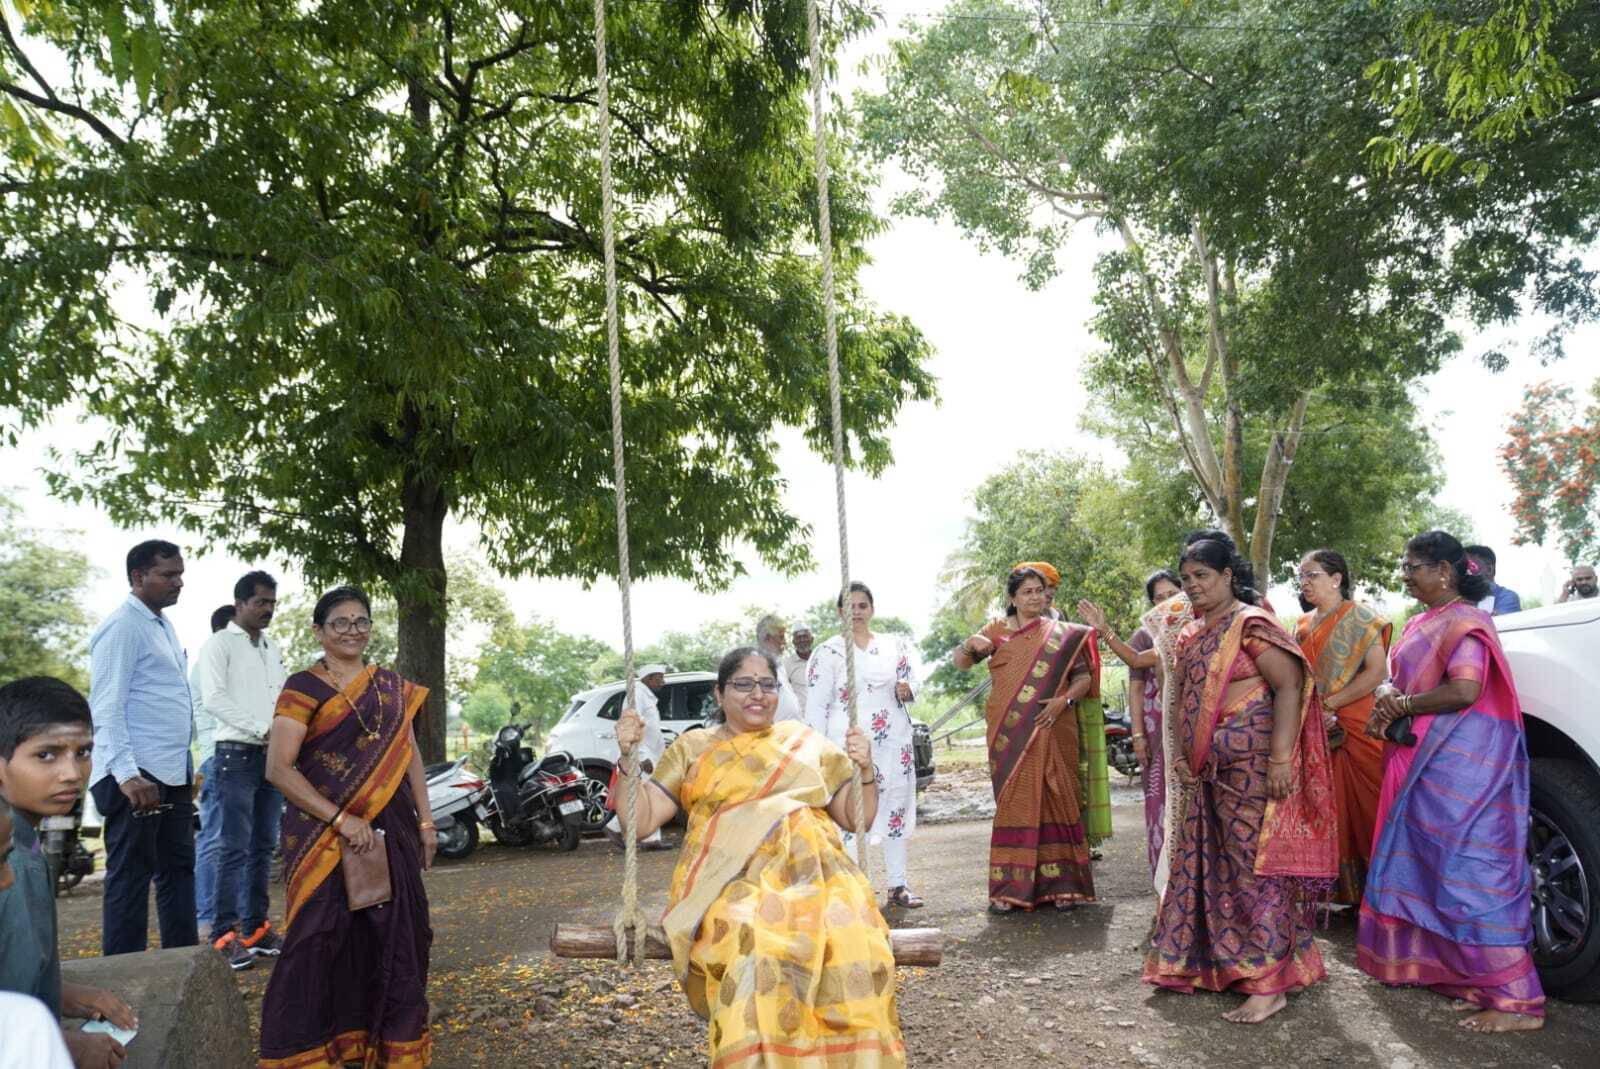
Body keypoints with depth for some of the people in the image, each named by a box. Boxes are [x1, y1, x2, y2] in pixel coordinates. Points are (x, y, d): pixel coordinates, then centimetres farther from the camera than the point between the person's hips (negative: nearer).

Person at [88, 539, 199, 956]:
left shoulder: (163, 625, 15)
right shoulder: (122, 628, -13)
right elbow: (106, 708, -19)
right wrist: (127, 774, -26)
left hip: (174, 772, 9)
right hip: (138, 777, -9)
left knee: (178, 868, 14)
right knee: (130, 875, -1)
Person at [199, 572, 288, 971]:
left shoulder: (273, 648, 18)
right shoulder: (220, 644, -2)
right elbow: (215, 700, -12)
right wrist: (263, 730, -18)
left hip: (272, 756, 7)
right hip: (237, 755, -7)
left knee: (263, 848, 10)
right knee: (234, 849, -7)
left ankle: (256, 928, 17)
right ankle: (225, 935, -2)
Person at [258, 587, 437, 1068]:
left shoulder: (393, 687, 11)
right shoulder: (303, 688, -5)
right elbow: (279, 768, -12)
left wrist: (425, 822, 8)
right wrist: (340, 819, -19)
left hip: (390, 831, 5)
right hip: (325, 835, -4)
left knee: (395, 935, 10)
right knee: (320, 939, -3)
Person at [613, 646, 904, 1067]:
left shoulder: (807, 743, 21)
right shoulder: (692, 748, 19)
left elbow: (858, 817, 20)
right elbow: (639, 819, 12)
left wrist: (864, 770, 1)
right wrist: (629, 757, -2)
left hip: (813, 872, 1)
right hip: (729, 881, -1)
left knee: (852, 947, -33)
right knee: (754, 949, -37)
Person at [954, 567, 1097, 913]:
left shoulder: (1063, 634, 8)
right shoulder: (997, 631, 10)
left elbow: (1084, 677, 7)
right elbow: (960, 663, 10)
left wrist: (1064, 700, -12)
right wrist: (969, 644, -13)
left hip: (1052, 732, 0)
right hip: (1010, 734, 0)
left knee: (1056, 800, 1)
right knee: (1013, 802, 0)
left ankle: (1060, 882, 8)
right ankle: (1009, 887, 2)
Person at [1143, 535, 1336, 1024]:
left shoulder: (1252, 625, -11)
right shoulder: (1190, 636, 15)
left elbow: (1290, 686, -18)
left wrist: (1280, 758, -24)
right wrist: (1180, 754, 14)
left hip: (1251, 770, -8)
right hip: (1206, 772, 8)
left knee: (1254, 866, -5)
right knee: (1207, 864, 13)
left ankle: (1268, 983, 1)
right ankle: (1209, 961, 27)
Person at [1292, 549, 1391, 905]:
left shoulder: (1358, 616, -2)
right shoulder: (1302, 625, 16)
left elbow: (1377, 671, -12)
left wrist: (1330, 704, -16)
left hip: (1354, 728, -6)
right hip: (1314, 733, 6)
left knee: (1360, 808, -5)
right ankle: (1339, 888, 15)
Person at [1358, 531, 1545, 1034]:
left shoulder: (1464, 620, -13)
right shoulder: (1423, 623, 16)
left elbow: (1463, 690, -25)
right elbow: (1405, 680, 20)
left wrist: (1399, 705, -12)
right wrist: (1388, 697, -3)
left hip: (1460, 764, -10)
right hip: (1423, 762, 10)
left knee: (1469, 870, -9)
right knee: (1427, 863, 13)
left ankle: (1517, 1000, -5)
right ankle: (1444, 967, 23)